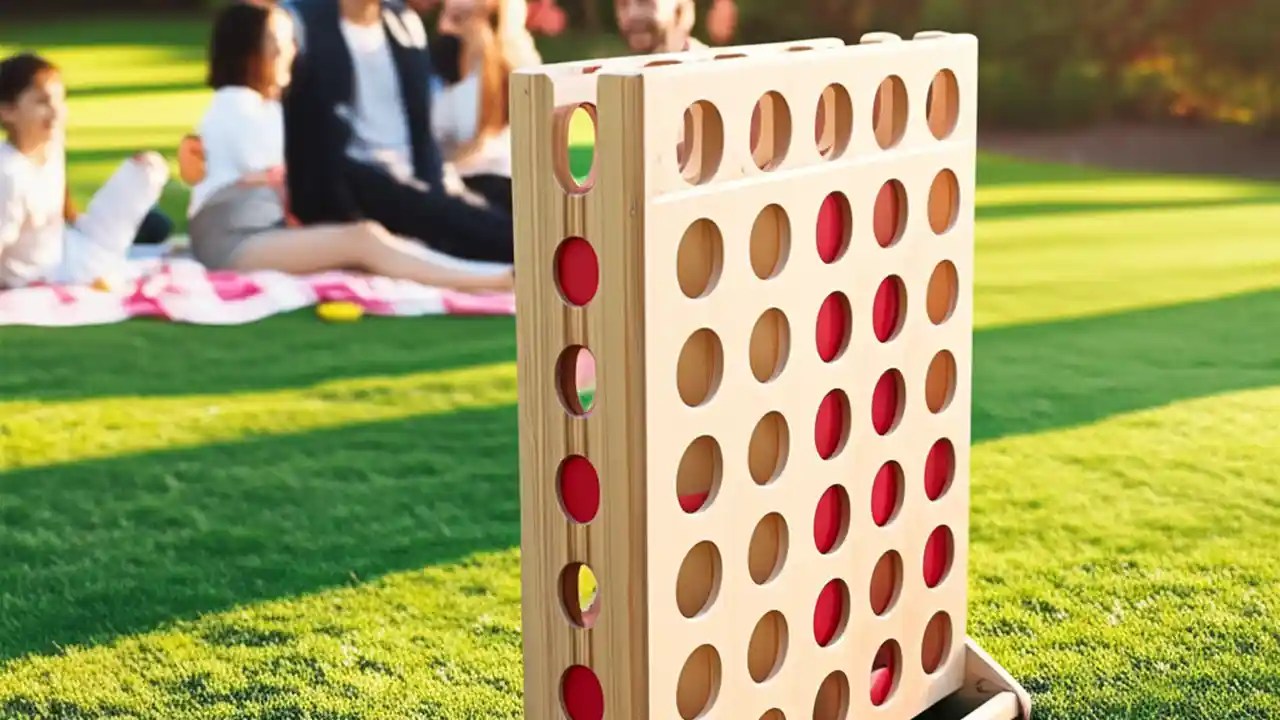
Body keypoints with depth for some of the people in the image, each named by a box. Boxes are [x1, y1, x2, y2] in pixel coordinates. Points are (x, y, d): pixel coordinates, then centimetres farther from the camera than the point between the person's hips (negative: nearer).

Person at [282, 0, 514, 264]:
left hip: (409, 177, 6)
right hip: (352, 181, -6)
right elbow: (307, 134, -7)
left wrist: (435, 188, -2)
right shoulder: (308, 24, -4)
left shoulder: (405, 22, 14)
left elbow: (420, 123, 15)